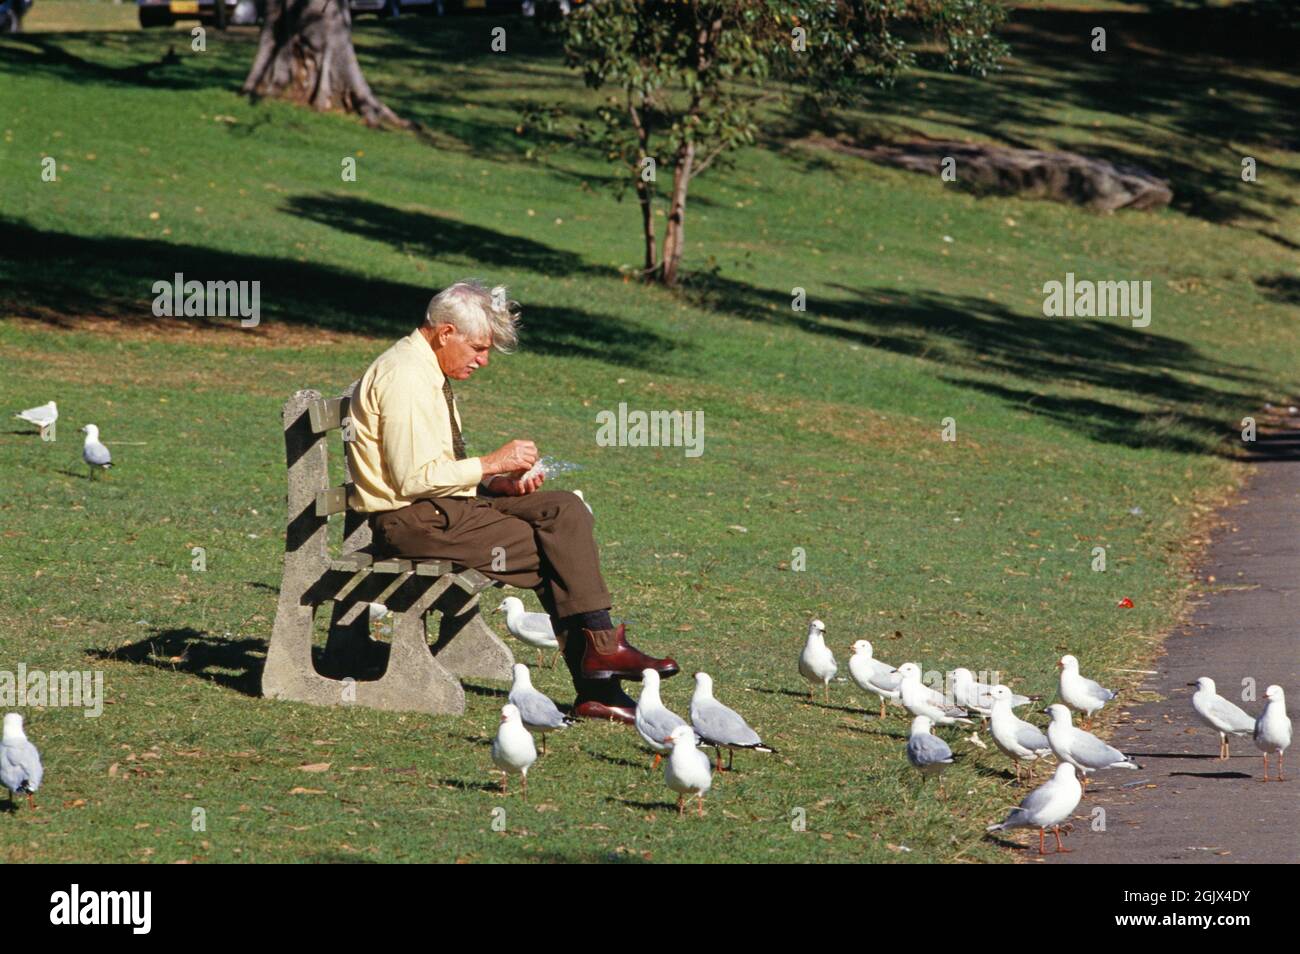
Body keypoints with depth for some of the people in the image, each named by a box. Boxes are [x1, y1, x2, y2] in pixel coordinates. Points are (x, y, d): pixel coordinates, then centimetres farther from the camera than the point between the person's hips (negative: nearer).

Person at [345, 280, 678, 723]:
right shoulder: (404, 377, -16)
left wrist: (497, 483, 2)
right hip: (413, 521, -10)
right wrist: (491, 463, -14)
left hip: (444, 505, 10)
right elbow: (413, 478, -22)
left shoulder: (429, 373, 17)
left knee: (565, 509, -4)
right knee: (557, 551, -15)